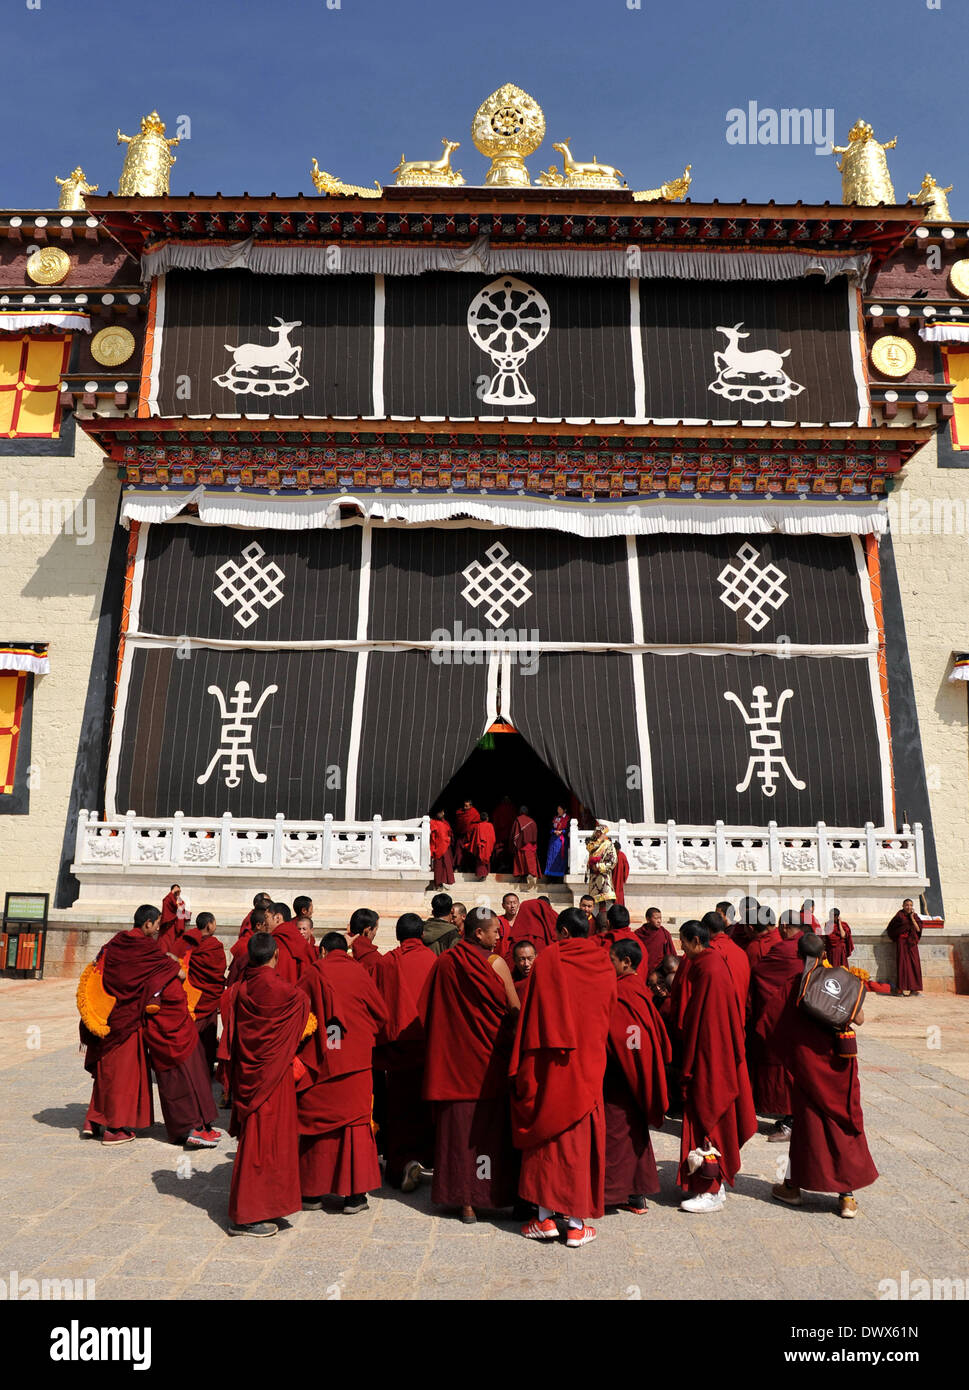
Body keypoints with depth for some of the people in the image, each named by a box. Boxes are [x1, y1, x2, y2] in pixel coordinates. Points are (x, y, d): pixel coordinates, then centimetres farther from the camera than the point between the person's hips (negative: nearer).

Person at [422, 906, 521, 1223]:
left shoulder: (443, 963, -3)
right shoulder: (495, 964, -12)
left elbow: (429, 1012, 4)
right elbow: (515, 1010, -6)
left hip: (453, 1061, 3)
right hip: (489, 1063, -3)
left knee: (459, 1128, 10)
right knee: (490, 1127, 10)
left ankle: (463, 1200, 15)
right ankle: (492, 1193, 16)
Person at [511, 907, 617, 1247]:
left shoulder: (548, 959, -7)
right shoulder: (605, 967, 2)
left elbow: (531, 1014, -6)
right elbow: (607, 1018, 11)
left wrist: (522, 1066, -1)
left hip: (550, 1063, -2)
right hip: (588, 1065, 2)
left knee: (545, 1133, 10)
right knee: (580, 1138, 9)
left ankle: (545, 1217, 14)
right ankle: (576, 1224, 12)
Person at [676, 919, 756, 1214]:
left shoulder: (708, 970, -21)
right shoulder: (713, 963, 9)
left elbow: (702, 1021, -21)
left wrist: (688, 1068, -17)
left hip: (709, 1060, -10)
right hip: (719, 1056, 10)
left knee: (706, 1116, -1)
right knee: (714, 1119, 16)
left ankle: (711, 1193, 7)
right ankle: (715, 1184, 26)